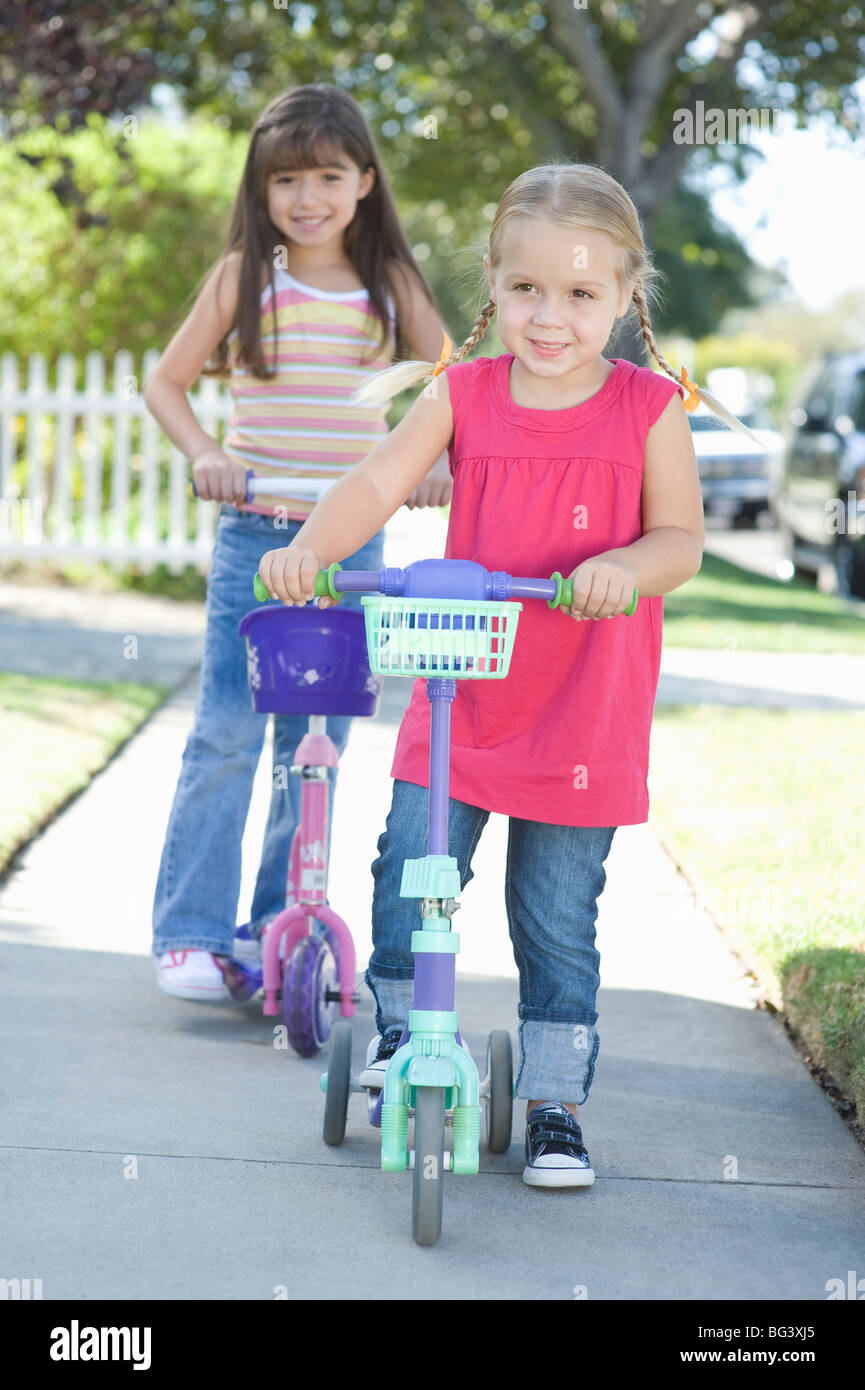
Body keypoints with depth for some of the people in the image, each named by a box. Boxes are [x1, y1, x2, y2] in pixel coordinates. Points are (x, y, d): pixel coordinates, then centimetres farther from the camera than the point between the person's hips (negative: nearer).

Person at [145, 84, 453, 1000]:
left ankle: (279, 925, 18)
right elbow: (166, 383, 5)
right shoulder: (244, 276, 1)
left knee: (317, 743, 6)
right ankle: (189, 932, -1)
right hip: (254, 536, -2)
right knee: (225, 736, -8)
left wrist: (437, 457, -14)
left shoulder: (391, 284, 5)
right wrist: (204, 455, -13)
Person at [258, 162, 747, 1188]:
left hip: (585, 711, -1)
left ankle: (554, 1103, 19)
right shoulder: (462, 395, 0)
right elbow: (377, 485, -10)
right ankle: (398, 1023, 26)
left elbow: (681, 539, -7)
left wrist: (625, 567, -30)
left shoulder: (650, 409, -4)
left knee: (557, 919, 4)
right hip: (458, 694, 2)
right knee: (409, 872, -2)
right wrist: (310, 547, -29)